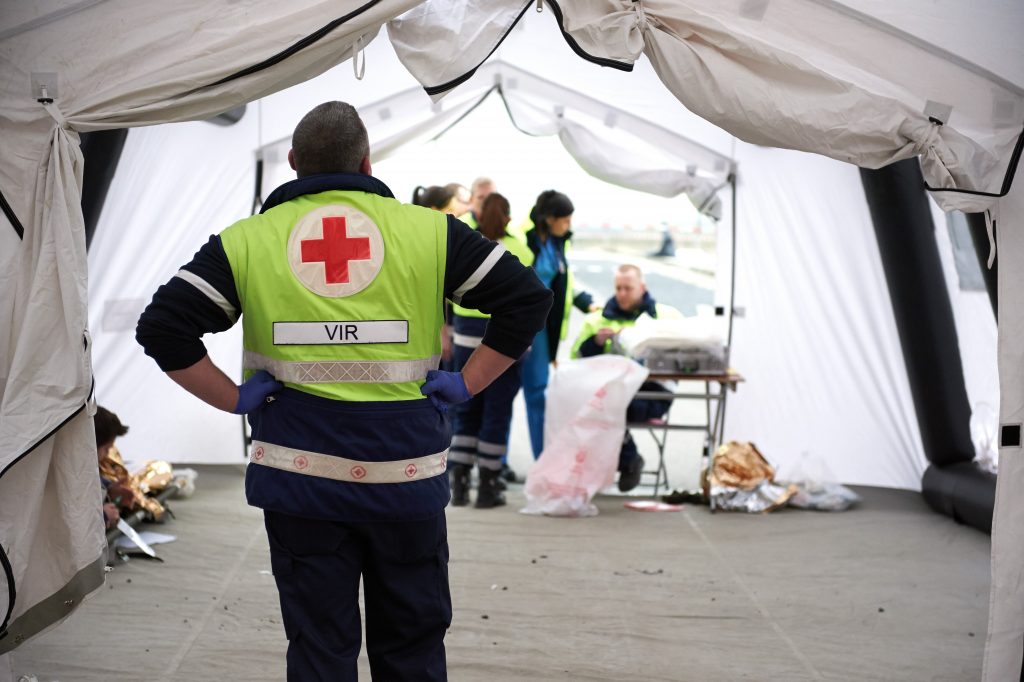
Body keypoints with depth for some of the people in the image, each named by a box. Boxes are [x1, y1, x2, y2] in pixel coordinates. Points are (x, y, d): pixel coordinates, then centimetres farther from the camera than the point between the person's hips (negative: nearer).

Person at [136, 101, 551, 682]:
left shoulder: (246, 242, 2)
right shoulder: (428, 232, 2)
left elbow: (163, 328, -5)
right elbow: (527, 297, 0)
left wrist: (234, 400, 0)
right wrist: (466, 386, 1)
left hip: (299, 476, 0)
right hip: (406, 476, 0)